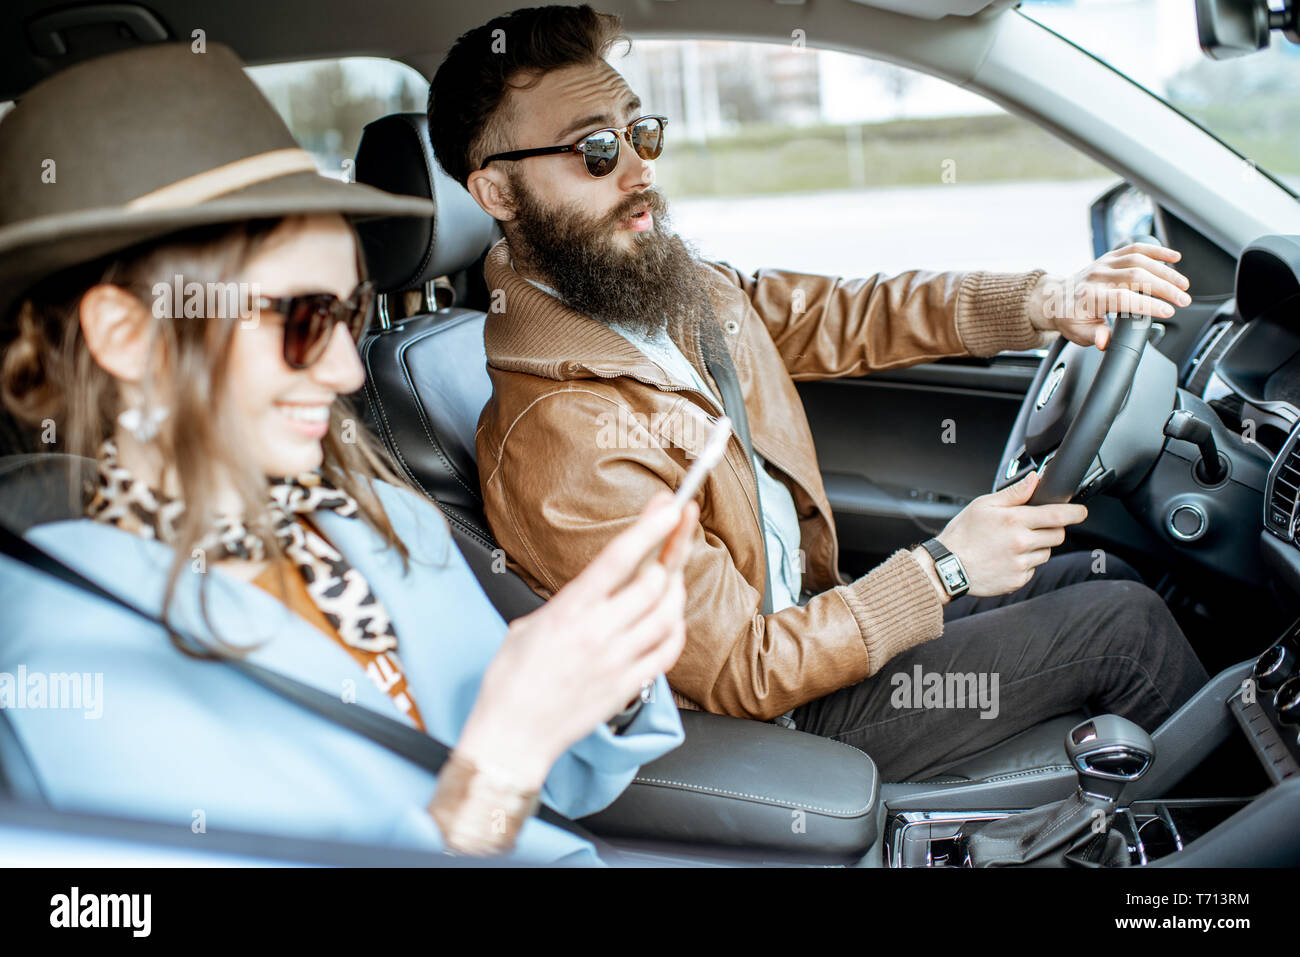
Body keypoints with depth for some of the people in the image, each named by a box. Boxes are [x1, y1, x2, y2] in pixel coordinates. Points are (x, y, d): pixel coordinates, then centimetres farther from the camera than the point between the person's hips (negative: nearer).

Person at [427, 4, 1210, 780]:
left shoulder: (670, 284, -6)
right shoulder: (556, 445, -32)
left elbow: (842, 316, 4)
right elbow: (746, 673, -26)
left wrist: (1042, 300, -9)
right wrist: (940, 569, -20)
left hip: (808, 606, 8)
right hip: (781, 710, -8)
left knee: (1107, 573, 13)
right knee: (1125, 624, -3)